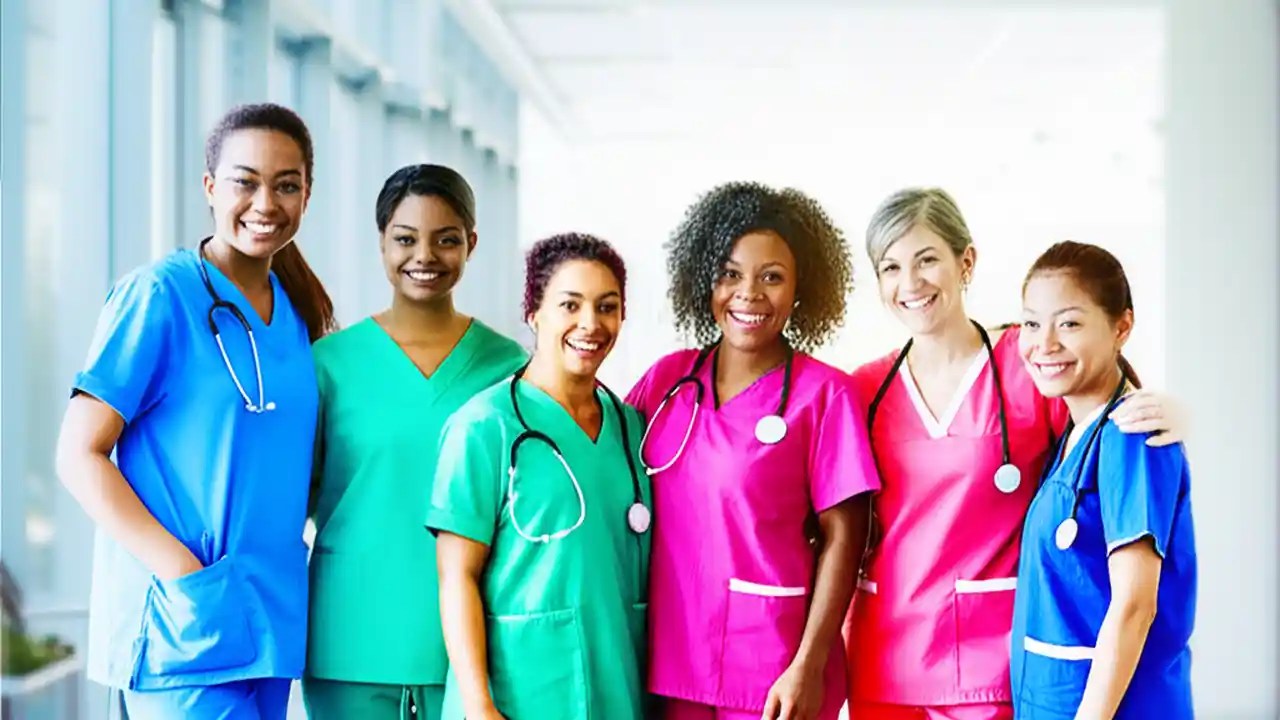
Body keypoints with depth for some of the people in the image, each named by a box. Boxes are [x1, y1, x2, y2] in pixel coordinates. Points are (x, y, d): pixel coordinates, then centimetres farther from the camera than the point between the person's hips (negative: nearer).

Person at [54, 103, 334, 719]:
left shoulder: (294, 312, 11)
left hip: (269, 619, 6)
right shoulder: (158, 295, -8)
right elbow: (79, 454, -10)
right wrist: (184, 572, -17)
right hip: (185, 625, -6)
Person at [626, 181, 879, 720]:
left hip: (771, 672, -4)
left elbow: (841, 536, -7)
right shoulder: (667, 379, 5)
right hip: (669, 661, 4)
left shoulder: (823, 393, -6)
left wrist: (809, 666, -14)